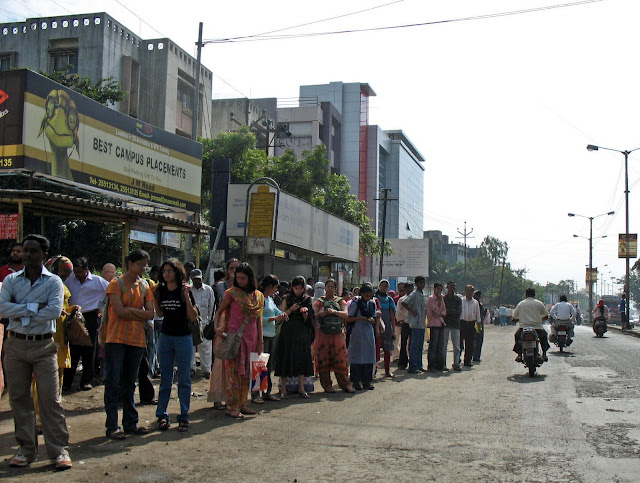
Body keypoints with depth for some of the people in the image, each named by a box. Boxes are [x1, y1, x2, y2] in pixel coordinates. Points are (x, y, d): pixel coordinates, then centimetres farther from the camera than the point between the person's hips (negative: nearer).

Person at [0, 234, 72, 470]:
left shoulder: (54, 282, 0)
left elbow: (54, 311, -16)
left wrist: (21, 314, -11)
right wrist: (34, 307, -15)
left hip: (43, 346, -3)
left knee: (50, 398, -3)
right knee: (19, 397, 7)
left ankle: (59, 449, 2)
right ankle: (26, 448, 18)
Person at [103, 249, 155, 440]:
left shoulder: (144, 286, 12)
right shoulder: (116, 284, -4)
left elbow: (150, 313, 2)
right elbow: (119, 312, -15)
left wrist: (130, 310, -10)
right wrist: (140, 314, -6)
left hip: (137, 340, 5)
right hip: (116, 338, -5)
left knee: (130, 383, 12)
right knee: (114, 383, -3)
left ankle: (130, 423, 18)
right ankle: (112, 426, 0)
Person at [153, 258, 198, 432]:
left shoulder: (184, 290, -8)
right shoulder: (161, 291, 4)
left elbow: (193, 316, -11)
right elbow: (160, 314, 14)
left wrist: (186, 296, -21)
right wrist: (154, 297, 1)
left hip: (183, 338, -3)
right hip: (166, 337, 3)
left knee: (184, 379, 3)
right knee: (165, 378, 8)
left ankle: (184, 416, 10)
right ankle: (162, 415, 16)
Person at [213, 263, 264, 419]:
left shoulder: (258, 296, 9)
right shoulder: (232, 293, -2)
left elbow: (259, 320, 13)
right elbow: (219, 311, 1)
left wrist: (260, 342, 10)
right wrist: (217, 327, -17)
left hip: (251, 338, 5)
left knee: (246, 372, 10)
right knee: (234, 371, -5)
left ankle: (242, 404, 20)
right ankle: (232, 407, -1)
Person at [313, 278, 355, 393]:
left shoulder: (340, 301, 12)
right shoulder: (319, 302, 10)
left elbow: (346, 314, -4)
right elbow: (314, 315, -3)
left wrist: (334, 311, -21)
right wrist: (323, 312, -21)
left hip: (338, 334, 1)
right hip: (323, 334, -1)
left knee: (341, 359, 1)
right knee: (324, 359, -2)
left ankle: (345, 384, 6)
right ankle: (327, 385, 5)